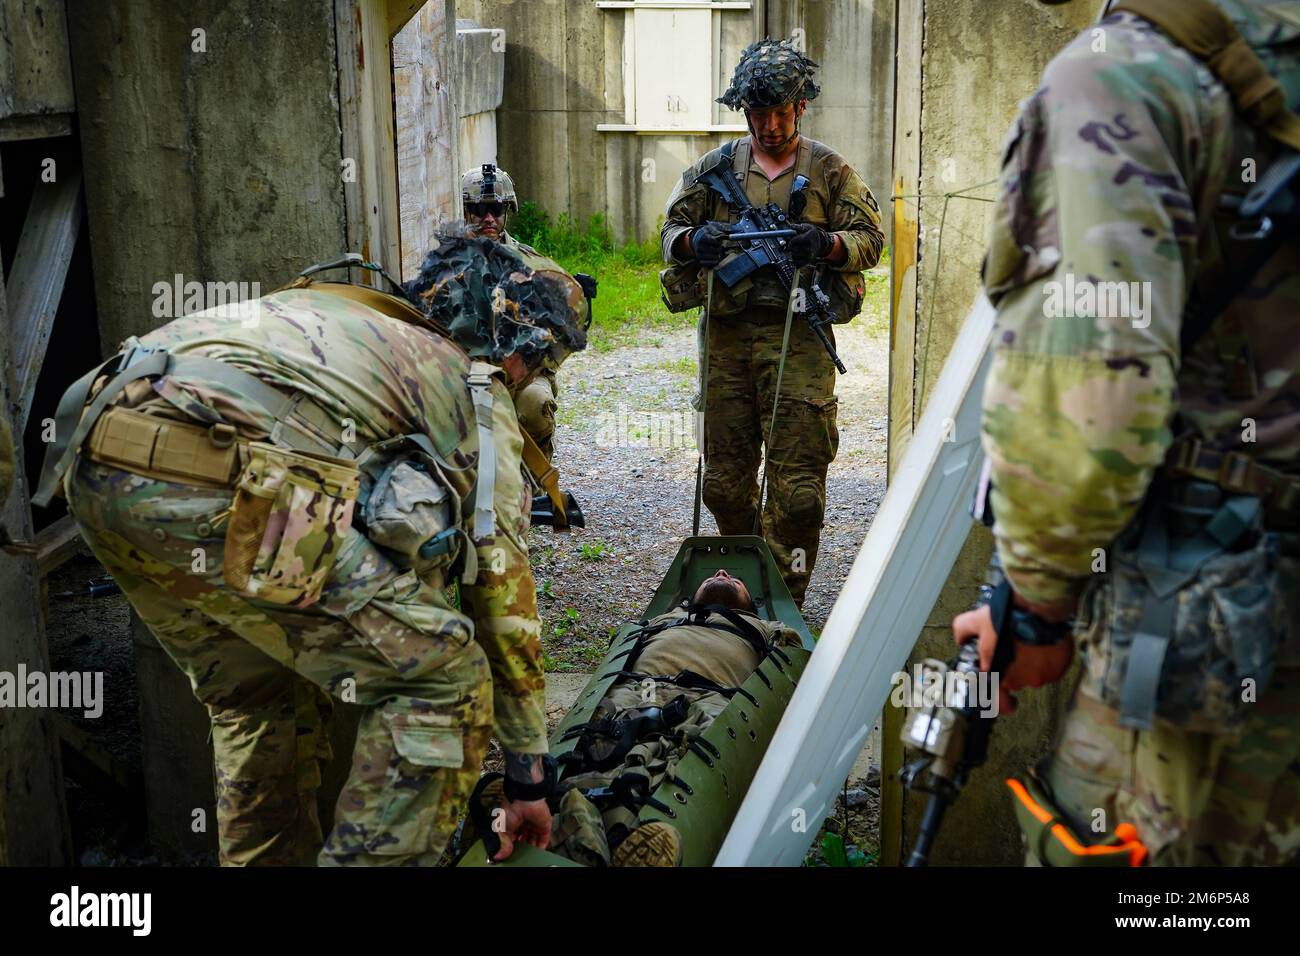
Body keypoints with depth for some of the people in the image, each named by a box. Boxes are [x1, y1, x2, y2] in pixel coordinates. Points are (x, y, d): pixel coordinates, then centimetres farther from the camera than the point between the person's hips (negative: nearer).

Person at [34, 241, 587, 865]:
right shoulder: (482, 402, 16)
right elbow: (506, 603, 18)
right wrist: (528, 778, 27)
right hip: (215, 487, -8)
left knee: (260, 694, 27)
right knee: (442, 678, 3)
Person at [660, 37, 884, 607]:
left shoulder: (829, 170, 9)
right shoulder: (716, 166, 14)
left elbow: (870, 238, 7)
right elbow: (671, 229, 15)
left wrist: (824, 245, -14)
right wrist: (695, 241, -9)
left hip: (797, 333, -2)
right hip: (727, 331, 3)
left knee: (798, 482, -7)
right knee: (724, 478, 8)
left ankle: (784, 600, 2)